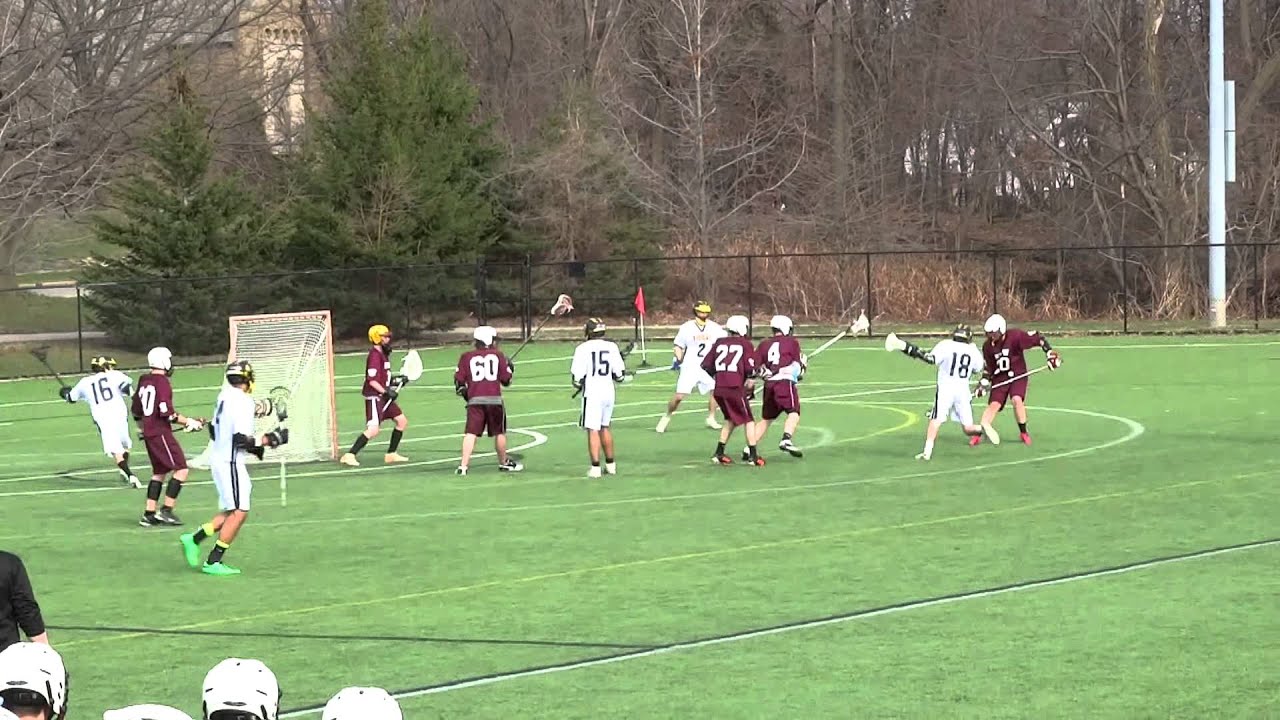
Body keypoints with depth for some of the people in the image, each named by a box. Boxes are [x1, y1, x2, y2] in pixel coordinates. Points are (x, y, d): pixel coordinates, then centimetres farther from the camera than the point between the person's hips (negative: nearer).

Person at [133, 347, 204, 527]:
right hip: (161, 433, -9)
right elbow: (166, 412, -21)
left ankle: (148, 514, 15)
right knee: (181, 470, -6)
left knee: (159, 472, 17)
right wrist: (189, 422, -11)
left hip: (149, 433, 9)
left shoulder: (144, 381, 12)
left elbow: (136, 412, 20)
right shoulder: (162, 382, -14)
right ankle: (166, 511, -8)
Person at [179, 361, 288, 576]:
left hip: (218, 456, 9)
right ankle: (213, 562, -6)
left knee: (232, 512, 16)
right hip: (230, 462, -9)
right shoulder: (242, 402, -18)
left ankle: (194, 539, 14)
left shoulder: (225, 395, 9)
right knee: (239, 513, -6)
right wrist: (269, 440, -11)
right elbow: (241, 439, -23)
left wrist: (252, 446, 21)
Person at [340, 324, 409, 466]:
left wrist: (396, 380, 11)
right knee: (373, 429, -19)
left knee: (402, 421, 13)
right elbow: (372, 380, -23)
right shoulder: (375, 356, -17)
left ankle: (391, 454, 21)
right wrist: (385, 391, -25)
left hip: (383, 397, 10)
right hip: (374, 397, -10)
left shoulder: (383, 354, 14)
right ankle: (350, 455, -18)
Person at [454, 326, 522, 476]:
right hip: (494, 399, -1)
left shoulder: (467, 357, 9)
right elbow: (506, 380, 7)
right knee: (499, 433, 16)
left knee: (471, 433, -5)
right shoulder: (498, 355, 7)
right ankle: (503, 462, 31)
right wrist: (509, 369, 28)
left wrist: (463, 392, 23)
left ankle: (463, 465, -17)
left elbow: (459, 379, 5)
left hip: (474, 400, 1)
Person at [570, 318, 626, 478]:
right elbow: (620, 375, 3)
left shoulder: (583, 349, -10)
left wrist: (578, 386, 11)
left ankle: (595, 467, -7)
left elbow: (578, 376, -11)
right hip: (608, 392, 5)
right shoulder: (612, 347, 2)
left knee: (593, 430, -2)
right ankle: (610, 464, 26)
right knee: (605, 427, 19)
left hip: (592, 394, -5)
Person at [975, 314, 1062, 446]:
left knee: (1017, 400, -22)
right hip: (1000, 377, 3)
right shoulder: (988, 346, -2)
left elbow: (1038, 338, -14)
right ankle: (978, 434, -2)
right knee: (994, 404, -8)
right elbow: (988, 367, 11)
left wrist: (1050, 353, -18)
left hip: (1018, 375, -3)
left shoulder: (1015, 336, -18)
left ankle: (1023, 433, -4)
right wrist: (984, 382, 2)